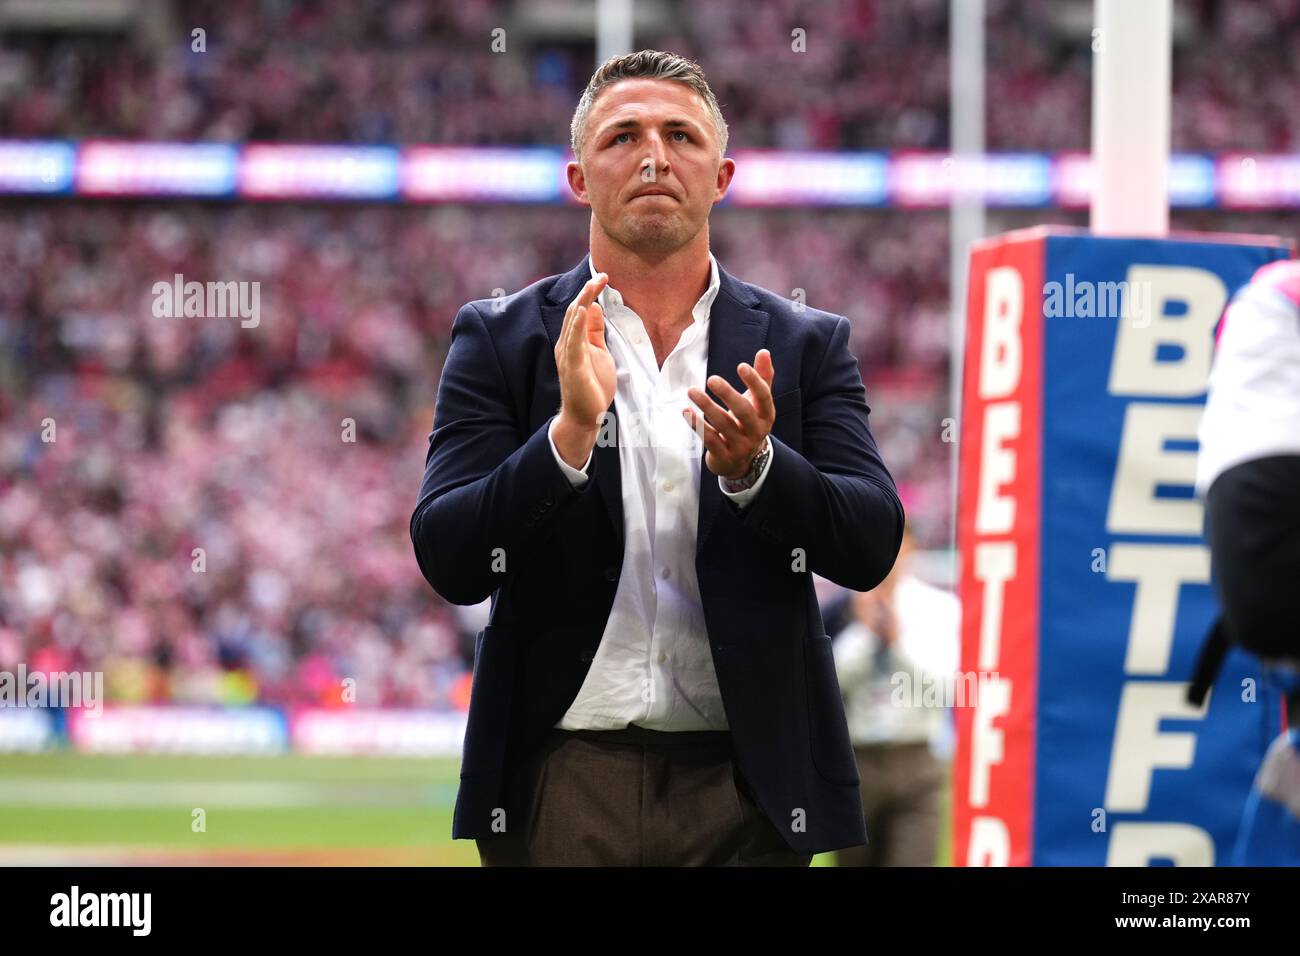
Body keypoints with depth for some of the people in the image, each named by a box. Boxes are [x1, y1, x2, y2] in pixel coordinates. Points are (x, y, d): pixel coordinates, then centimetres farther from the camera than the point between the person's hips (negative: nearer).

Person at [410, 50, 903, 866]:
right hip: (562, 787, -1)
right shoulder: (501, 340, 4)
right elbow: (448, 561, -4)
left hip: (745, 787, 1)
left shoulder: (807, 346, 7)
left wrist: (753, 466, -20)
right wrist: (570, 432, -19)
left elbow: (871, 548, -2)